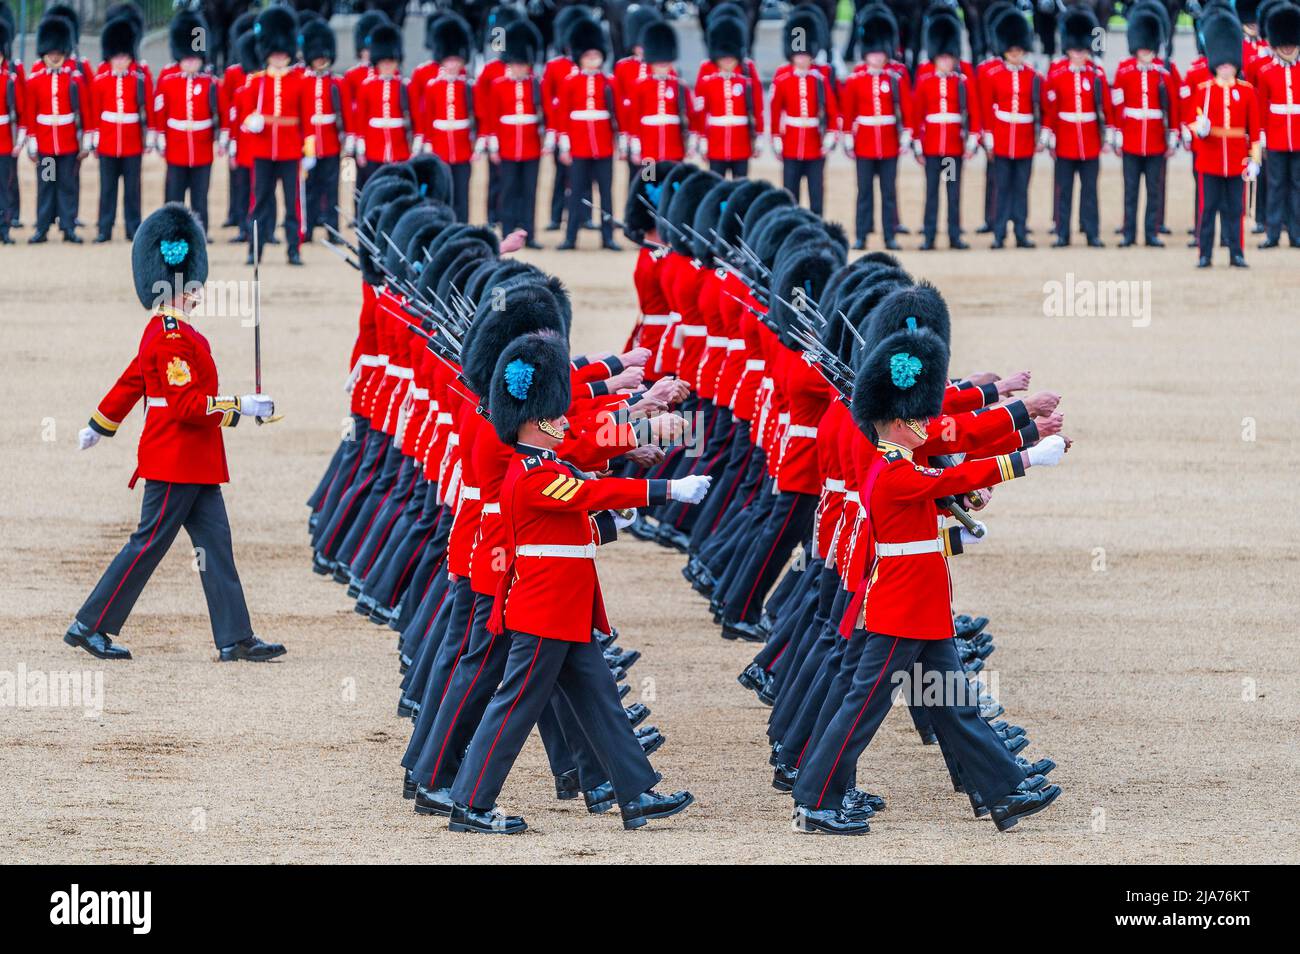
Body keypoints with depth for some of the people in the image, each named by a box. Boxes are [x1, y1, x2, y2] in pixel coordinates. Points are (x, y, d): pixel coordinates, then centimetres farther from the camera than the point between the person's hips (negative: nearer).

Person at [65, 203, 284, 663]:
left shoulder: (164, 332, 12)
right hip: (176, 462, -10)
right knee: (149, 543, -3)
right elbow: (187, 405, -25)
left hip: (193, 463, 10)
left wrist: (99, 426, 32)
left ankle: (236, 638, 7)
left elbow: (131, 381, 23)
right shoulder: (172, 338, -19)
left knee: (215, 544, 7)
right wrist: (241, 407, -21)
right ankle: (90, 626, 5)